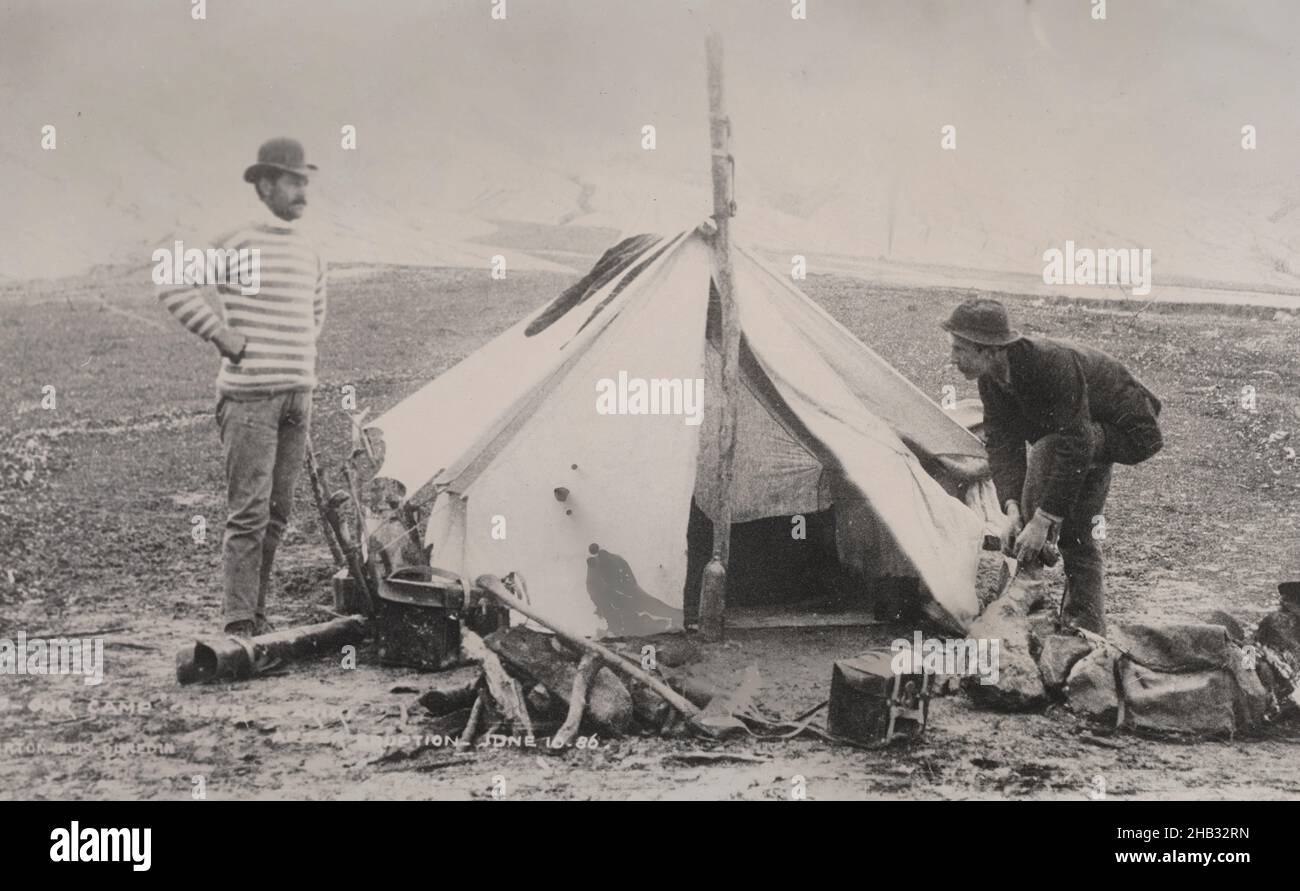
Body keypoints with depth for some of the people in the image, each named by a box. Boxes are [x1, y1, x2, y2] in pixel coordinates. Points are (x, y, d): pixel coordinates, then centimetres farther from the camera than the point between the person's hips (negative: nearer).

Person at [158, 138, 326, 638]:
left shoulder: (310, 255, 14)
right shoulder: (238, 246, -8)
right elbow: (174, 289, -12)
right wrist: (220, 335, -11)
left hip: (297, 397, 7)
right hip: (250, 397, -7)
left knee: (277, 514, 9)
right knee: (248, 512, -9)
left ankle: (255, 615, 18)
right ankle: (238, 624, -5)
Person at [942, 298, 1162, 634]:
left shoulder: (1054, 364, -40)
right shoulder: (992, 379, -13)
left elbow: (1075, 446, -40)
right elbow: (1001, 442, -16)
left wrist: (1042, 520, -40)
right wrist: (1012, 505, -33)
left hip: (1131, 431, -9)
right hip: (1093, 433, 9)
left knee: (1047, 451, -32)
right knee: (1078, 535, 7)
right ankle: (1086, 629, 19)